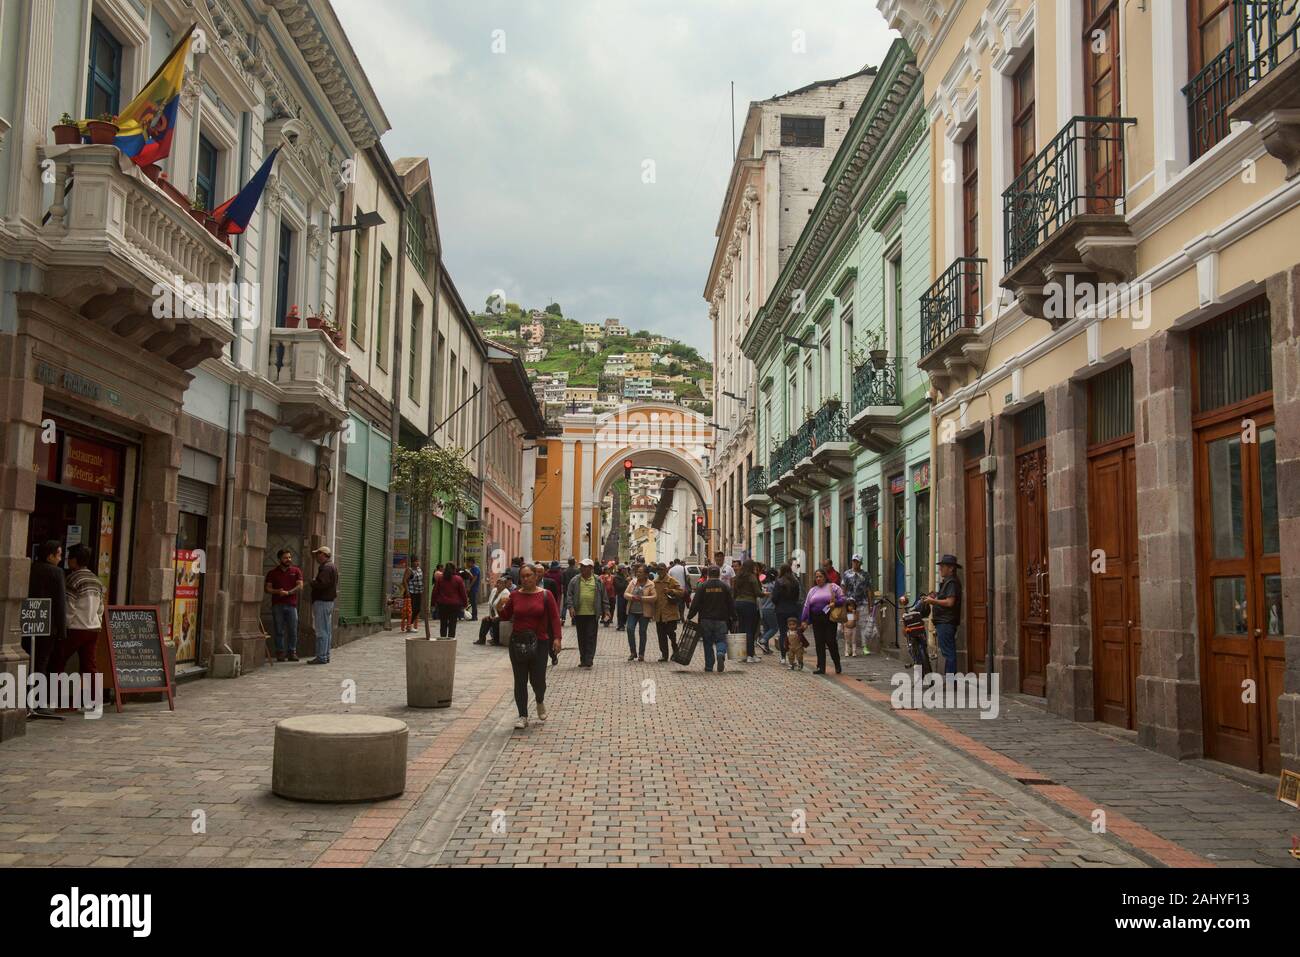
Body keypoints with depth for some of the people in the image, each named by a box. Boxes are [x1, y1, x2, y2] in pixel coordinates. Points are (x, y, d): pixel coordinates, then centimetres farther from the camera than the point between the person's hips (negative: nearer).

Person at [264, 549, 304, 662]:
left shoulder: (296, 571, 9)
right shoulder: (272, 573, 10)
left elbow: (300, 586, -1)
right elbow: (266, 588, 5)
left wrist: (288, 592, -15)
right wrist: (277, 591, -14)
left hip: (291, 604, 0)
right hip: (277, 605, 0)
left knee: (293, 630, 0)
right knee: (279, 631, 0)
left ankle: (292, 652, 7)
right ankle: (280, 653, 5)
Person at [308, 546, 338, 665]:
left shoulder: (326, 568, -15)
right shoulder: (331, 567, 18)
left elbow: (321, 584, -26)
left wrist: (312, 582, -7)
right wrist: (315, 582, 10)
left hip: (322, 601, -11)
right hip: (330, 600, 11)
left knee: (321, 631, -8)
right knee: (327, 631, 13)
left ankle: (321, 657, -7)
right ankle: (325, 656, 19)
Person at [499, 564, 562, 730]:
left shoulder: (545, 595, -2)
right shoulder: (515, 595, 5)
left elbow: (554, 617, -3)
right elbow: (505, 616, 10)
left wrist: (557, 638, -13)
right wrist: (500, 608, -12)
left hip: (539, 643, -2)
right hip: (517, 643, 2)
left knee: (537, 679, -2)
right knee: (520, 681, 3)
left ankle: (540, 702, 32)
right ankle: (523, 717, 13)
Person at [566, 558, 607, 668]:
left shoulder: (598, 581, 5)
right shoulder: (574, 580, 6)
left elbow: (604, 596, 9)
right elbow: (570, 595, 3)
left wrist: (606, 609, 5)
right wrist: (570, 606, -10)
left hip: (593, 614, -2)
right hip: (579, 614, 2)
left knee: (591, 637, -5)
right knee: (581, 638, 9)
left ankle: (589, 660, -4)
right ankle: (583, 659, 18)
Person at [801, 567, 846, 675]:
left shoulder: (833, 587, 4)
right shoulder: (812, 590, 16)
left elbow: (842, 598, 0)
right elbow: (806, 605, 15)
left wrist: (835, 603, -19)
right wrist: (804, 620, 9)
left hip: (829, 618, -4)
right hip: (816, 620, 4)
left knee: (831, 641, -5)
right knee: (819, 643, 3)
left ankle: (838, 665, 13)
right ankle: (821, 667, 7)